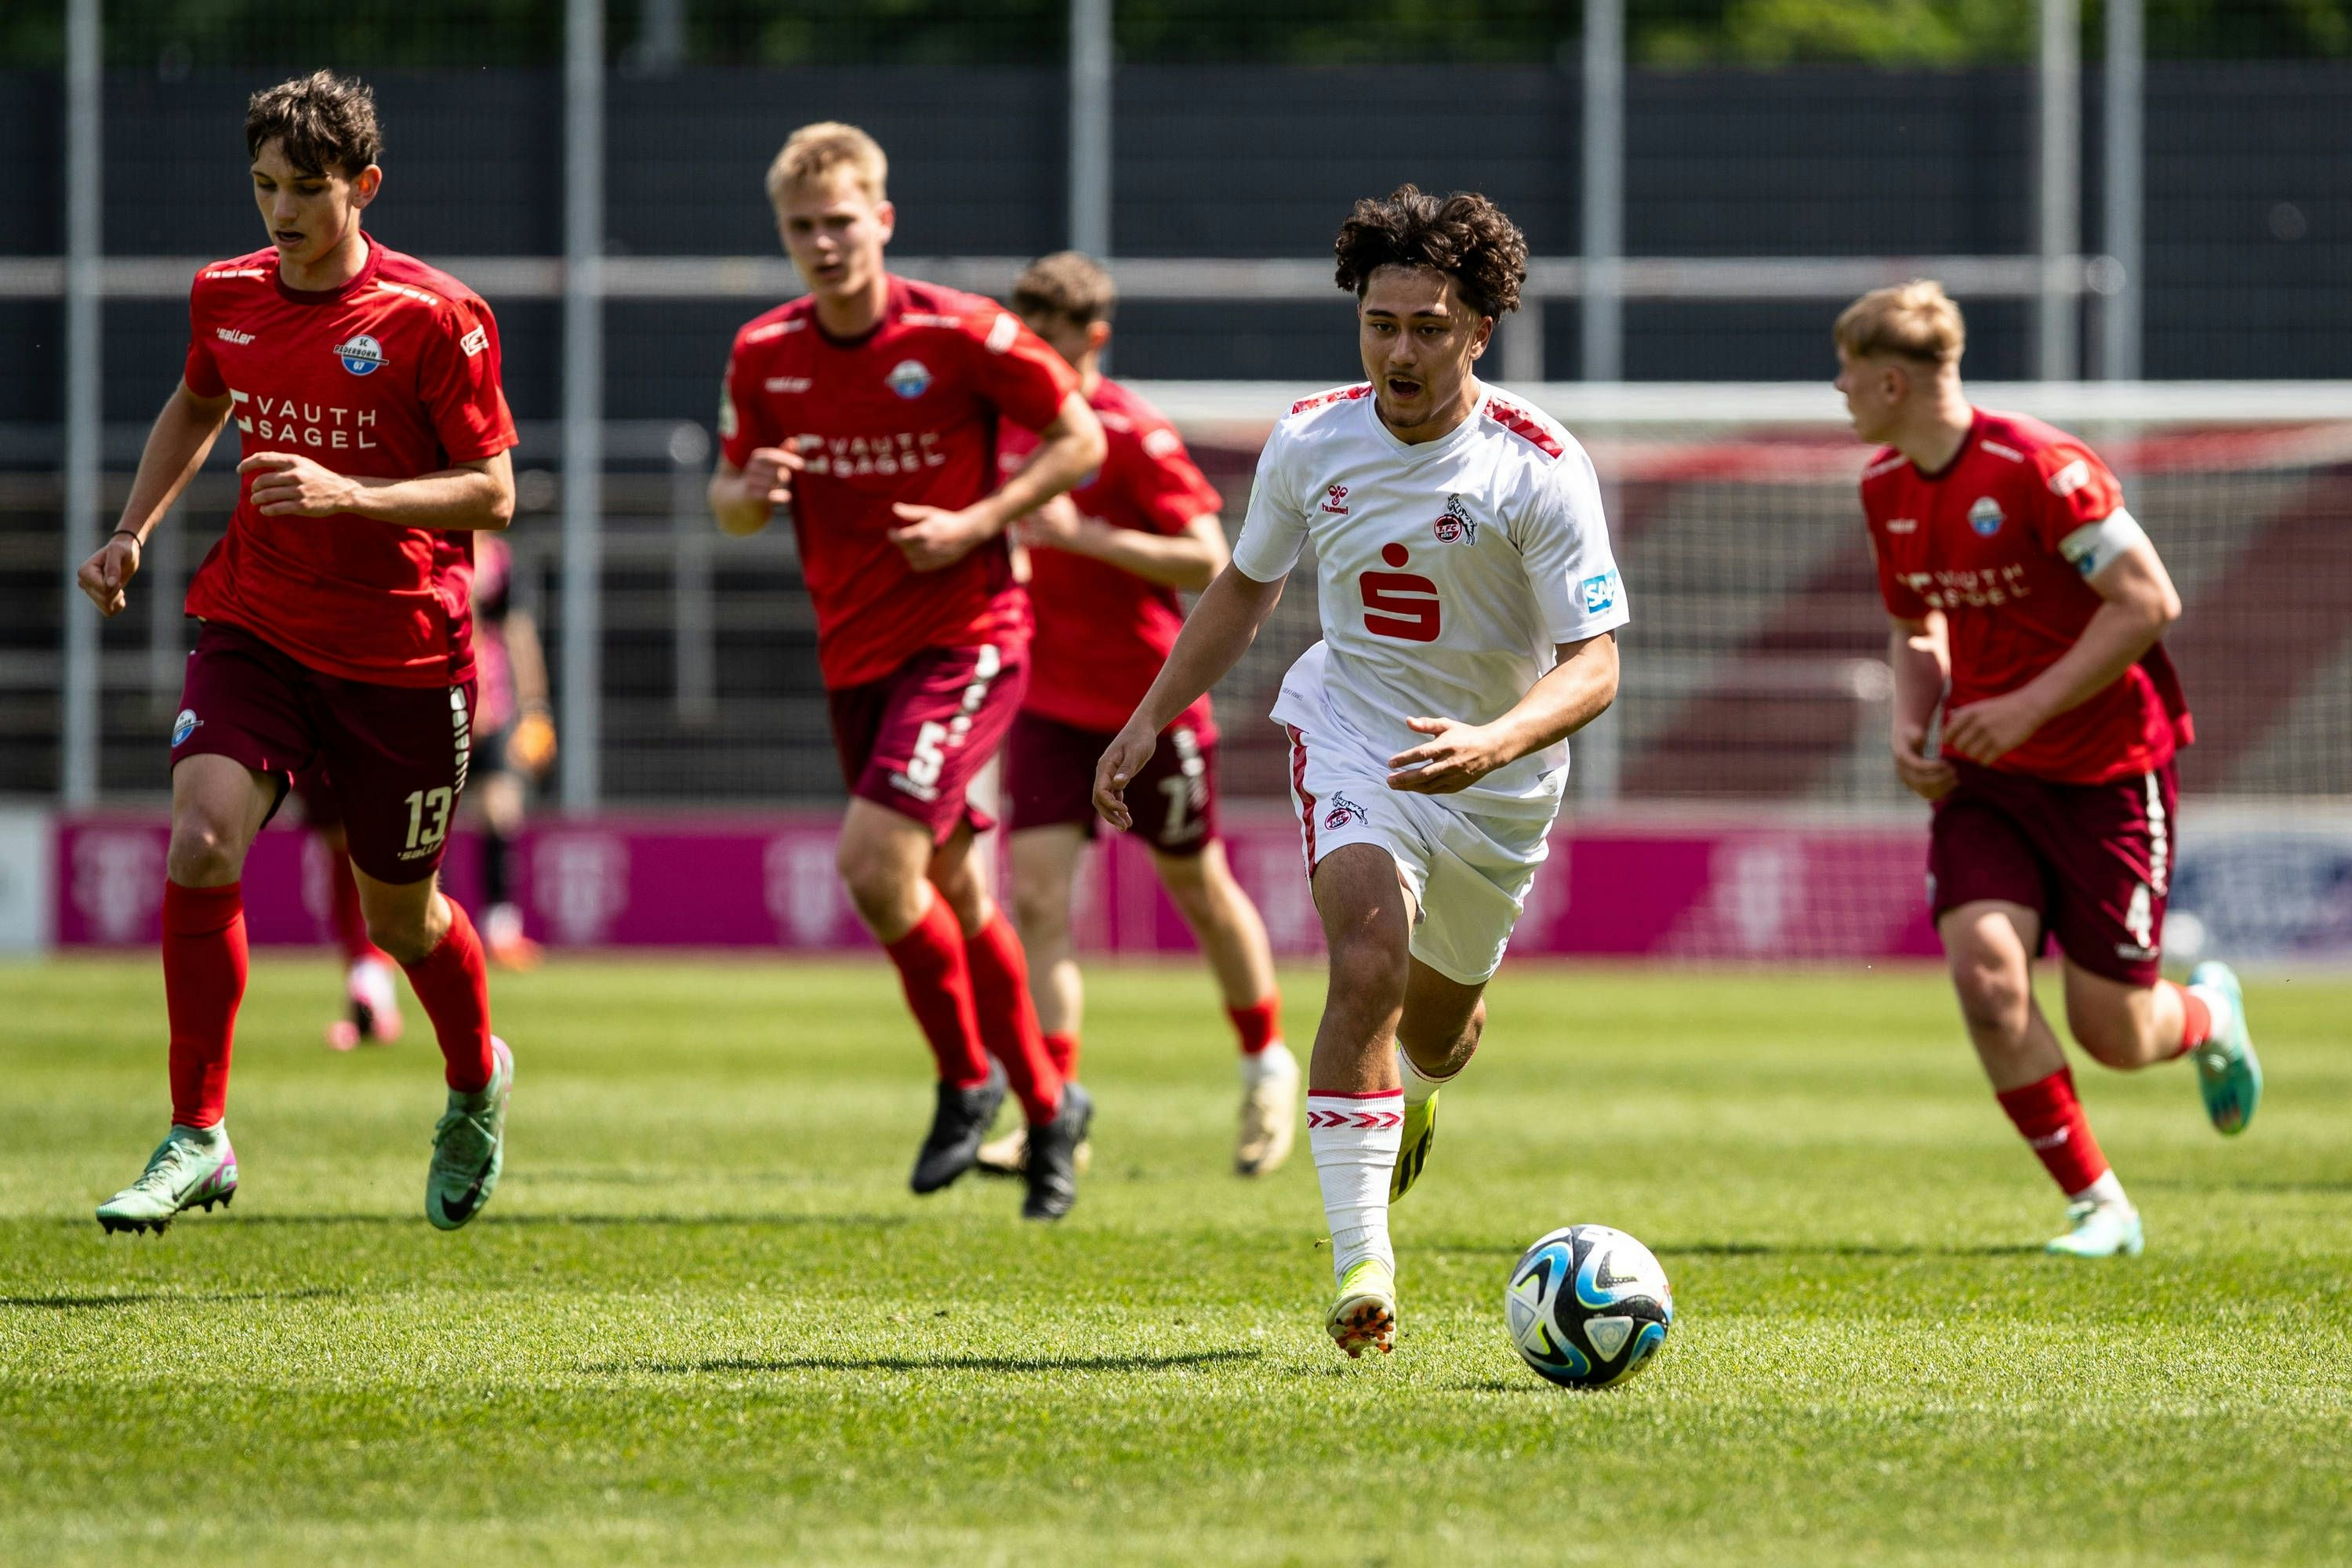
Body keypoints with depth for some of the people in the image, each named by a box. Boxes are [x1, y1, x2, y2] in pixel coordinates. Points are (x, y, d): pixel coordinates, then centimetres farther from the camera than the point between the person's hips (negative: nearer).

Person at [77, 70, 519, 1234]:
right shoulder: (226, 297, 2)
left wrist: (353, 494, -26)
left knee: (400, 917, 11)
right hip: (254, 629, 3)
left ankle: (477, 1084, 44)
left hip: (402, 657, -3)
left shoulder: (434, 318, -13)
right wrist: (133, 532, 11)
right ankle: (197, 1137, -13)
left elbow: (491, 492, -12)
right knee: (200, 844, -22)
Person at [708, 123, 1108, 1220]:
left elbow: (1080, 439, -4)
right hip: (854, 653, 6)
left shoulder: (959, 334, -12)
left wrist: (976, 524, -16)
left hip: (966, 637, -6)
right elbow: (730, 502, 12)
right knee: (947, 890, 13)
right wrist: (749, 491, -13)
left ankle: (968, 1078, 0)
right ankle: (1048, 1106, 30)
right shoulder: (764, 355, 2)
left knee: (875, 859, -21)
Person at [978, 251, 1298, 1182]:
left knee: (1198, 887, 12)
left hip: (1150, 702, -5)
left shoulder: (1133, 433, -16)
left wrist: (1081, 536, -29)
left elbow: (1209, 563, -21)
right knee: (1035, 894, -11)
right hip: (1049, 704, 5)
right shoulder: (1009, 424, 3)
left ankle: (1266, 1066, 35)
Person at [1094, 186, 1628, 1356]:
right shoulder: (1312, 439, -8)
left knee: (1437, 1027, 17)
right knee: (1370, 960, -27)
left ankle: (1411, 1098, 59)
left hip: (1496, 779, 0)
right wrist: (1150, 720, 8)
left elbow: (1594, 664, -22)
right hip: (1352, 733, 0)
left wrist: (1493, 744, -40)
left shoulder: (1542, 470, -19)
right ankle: (1361, 1264, -26)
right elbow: (1247, 586, 11)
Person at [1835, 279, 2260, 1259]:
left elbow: (2149, 601, -20)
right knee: (1984, 974, -18)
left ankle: (2208, 1015, 36)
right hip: (1985, 776, 6)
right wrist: (1910, 728, 0)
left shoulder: (2037, 468, -20)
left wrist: (2031, 704, -24)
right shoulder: (1886, 488, 4)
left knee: (2112, 1036, -2)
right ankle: (2096, 1206, -4)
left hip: (2106, 772, -6)